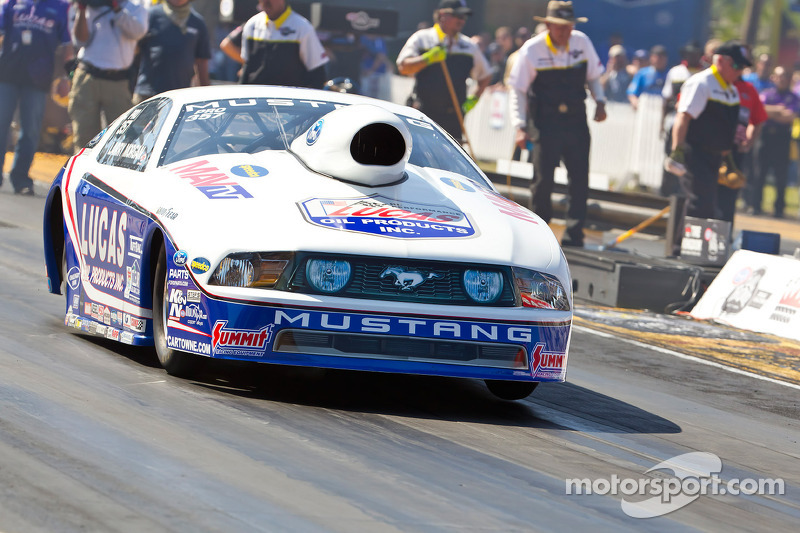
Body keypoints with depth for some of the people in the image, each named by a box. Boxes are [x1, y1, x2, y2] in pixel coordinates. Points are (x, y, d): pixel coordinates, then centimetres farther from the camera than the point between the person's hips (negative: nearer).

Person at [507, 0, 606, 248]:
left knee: (580, 179, -4)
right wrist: (520, 127, -13)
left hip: (576, 121, 3)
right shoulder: (531, 50, -10)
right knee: (543, 181, -4)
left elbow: (593, 76, 13)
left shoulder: (582, 43, -1)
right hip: (546, 123, -3)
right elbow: (517, 90, -4)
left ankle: (574, 234, 0)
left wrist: (600, 101, -4)